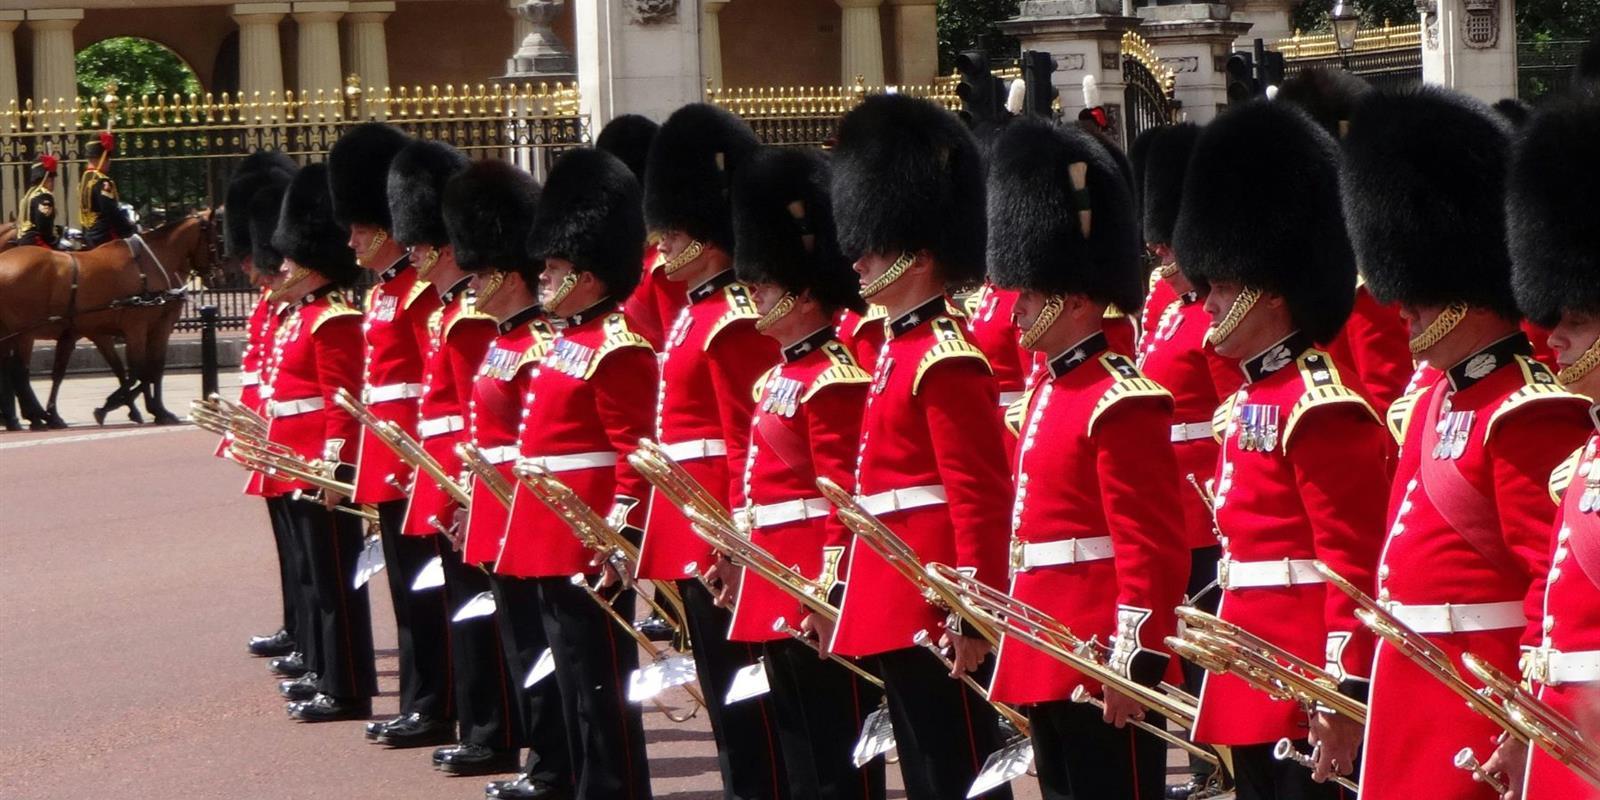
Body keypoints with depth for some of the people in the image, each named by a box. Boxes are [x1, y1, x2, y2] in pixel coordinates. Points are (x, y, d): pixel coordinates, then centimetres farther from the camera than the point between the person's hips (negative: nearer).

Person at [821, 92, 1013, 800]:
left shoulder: (946, 361, -15)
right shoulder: (897, 348, 15)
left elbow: (981, 499, -20)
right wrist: (844, 596, 22)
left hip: (936, 610, -10)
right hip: (897, 609, 10)